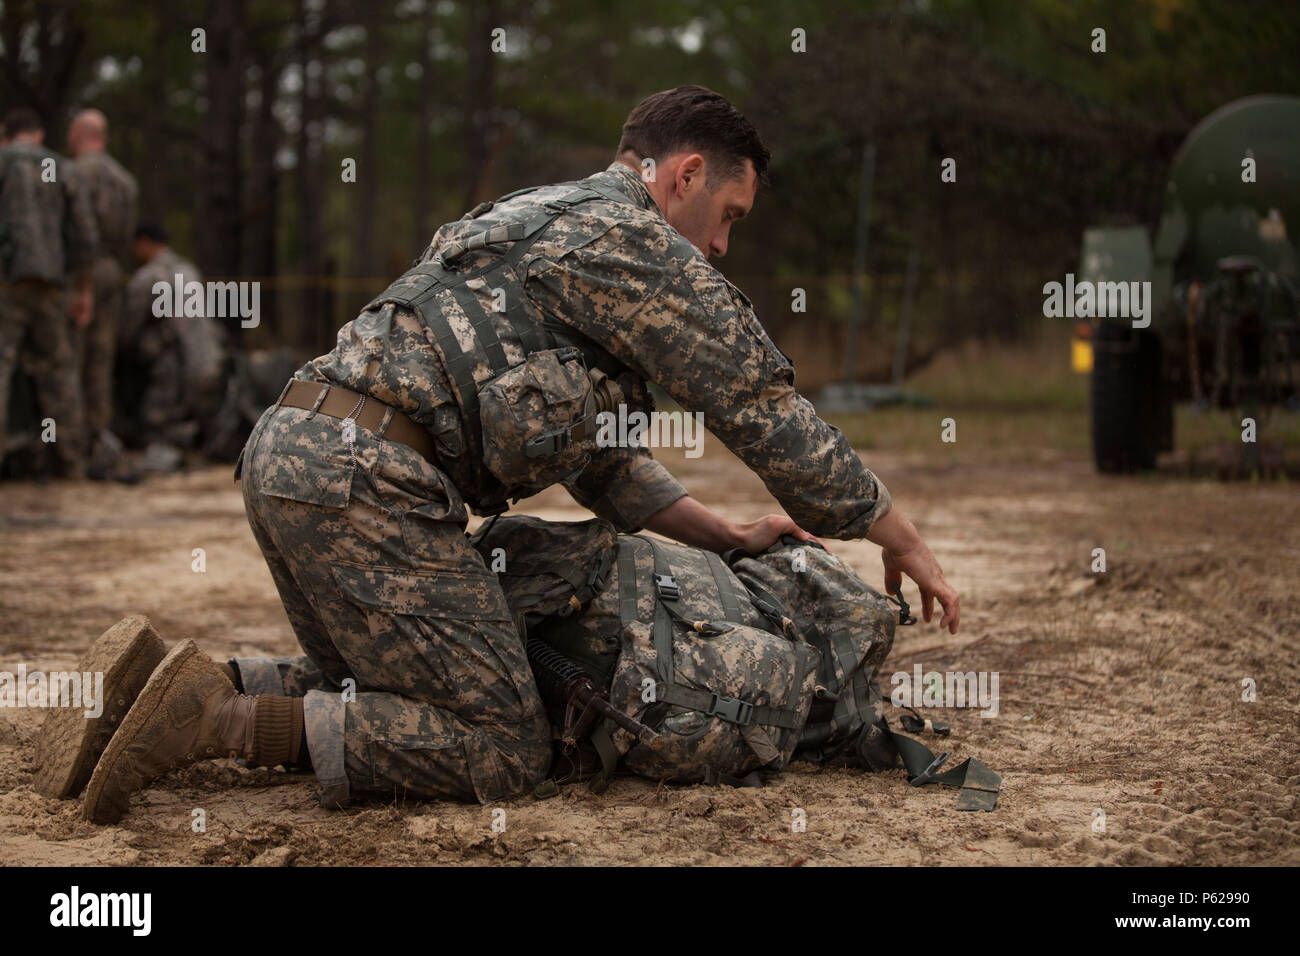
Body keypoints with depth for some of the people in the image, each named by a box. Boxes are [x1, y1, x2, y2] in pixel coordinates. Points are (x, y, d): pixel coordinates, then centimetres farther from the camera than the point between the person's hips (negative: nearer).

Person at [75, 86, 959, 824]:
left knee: (374, 694, 27)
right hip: (363, 477, -10)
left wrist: (726, 534, 27)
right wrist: (905, 545, 13)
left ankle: (206, 687, 7)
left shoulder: (536, 223, 29)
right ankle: (218, 720, -14)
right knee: (502, 752, -6)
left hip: (285, 448, 10)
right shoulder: (638, 243, 0)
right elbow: (768, 415, 2)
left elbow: (597, 457, 32)